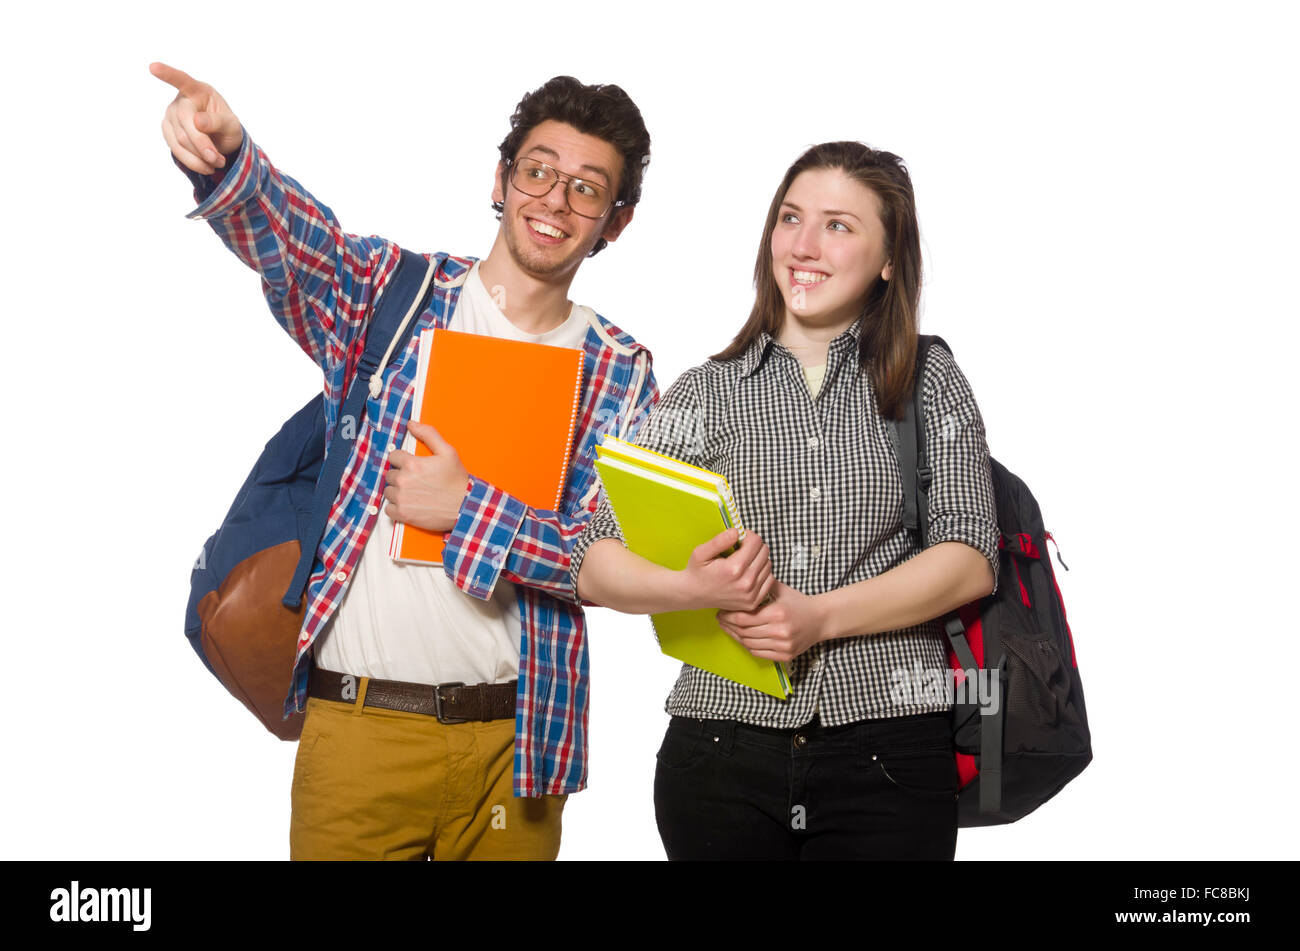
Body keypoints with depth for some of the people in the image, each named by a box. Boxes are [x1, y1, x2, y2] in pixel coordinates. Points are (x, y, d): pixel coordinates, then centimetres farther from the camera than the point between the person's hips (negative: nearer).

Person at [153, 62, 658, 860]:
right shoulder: (389, 291, 2)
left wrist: (467, 509, -14)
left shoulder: (624, 373, 4)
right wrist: (225, 157, -39)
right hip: (357, 725, -1)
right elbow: (286, 234, -18)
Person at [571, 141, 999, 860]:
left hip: (889, 751, -1)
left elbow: (970, 560, -3)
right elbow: (594, 568, 2)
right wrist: (693, 588, -19)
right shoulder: (705, 393, 8)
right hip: (722, 751, 1)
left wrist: (818, 617, -16)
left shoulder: (930, 383, 7)